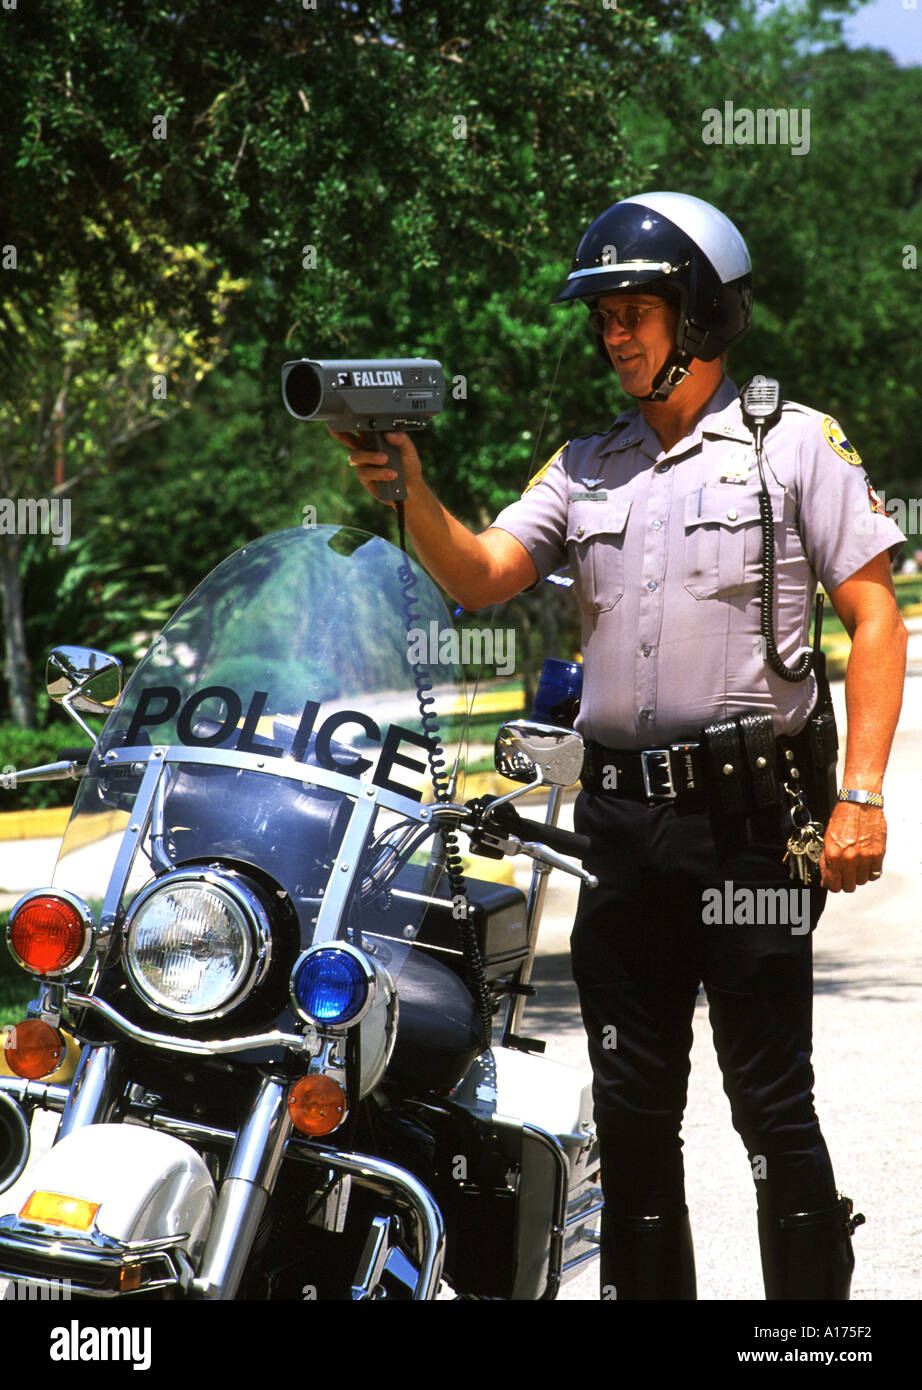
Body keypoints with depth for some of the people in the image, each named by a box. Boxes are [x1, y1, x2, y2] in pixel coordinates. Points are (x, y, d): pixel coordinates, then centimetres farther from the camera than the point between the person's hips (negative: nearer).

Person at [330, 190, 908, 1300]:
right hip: (621, 821, 5)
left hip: (750, 817, -5)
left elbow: (875, 617, -3)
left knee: (771, 1104, -3)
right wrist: (413, 494, -16)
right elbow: (478, 578, 4)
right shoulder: (587, 468, 15)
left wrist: (862, 794, -12)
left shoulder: (794, 443, 1)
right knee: (632, 1109, 9)